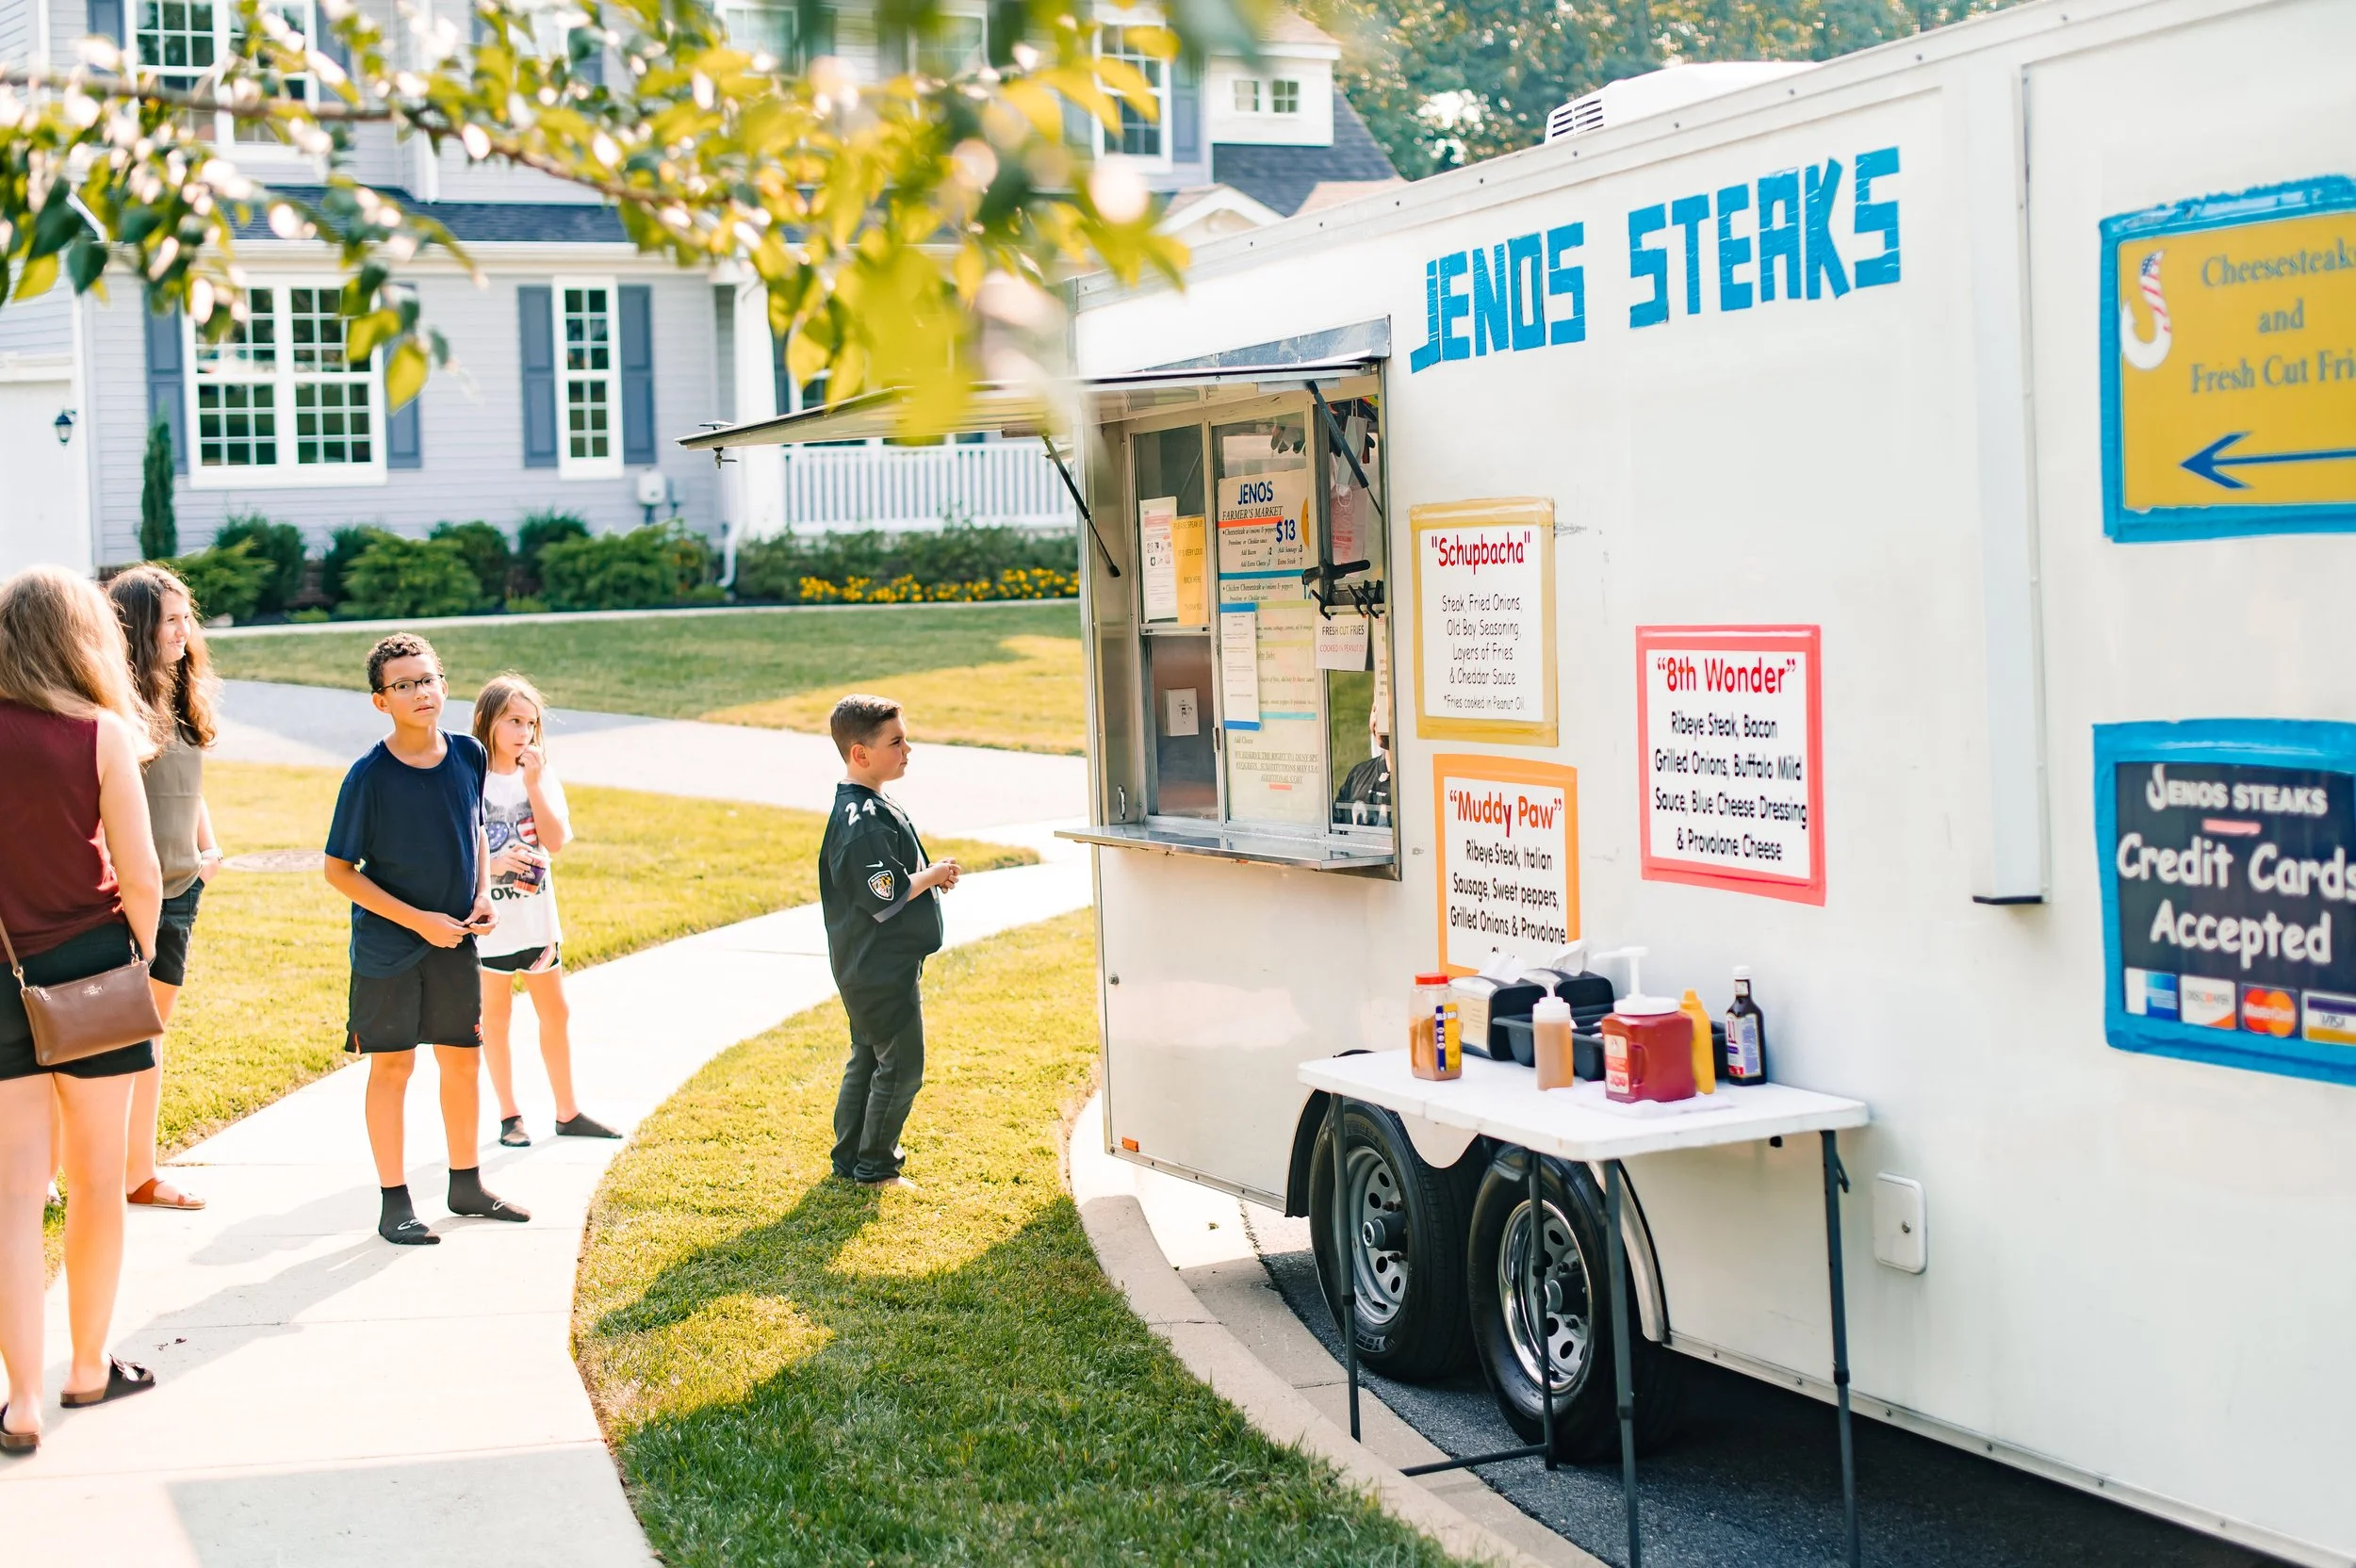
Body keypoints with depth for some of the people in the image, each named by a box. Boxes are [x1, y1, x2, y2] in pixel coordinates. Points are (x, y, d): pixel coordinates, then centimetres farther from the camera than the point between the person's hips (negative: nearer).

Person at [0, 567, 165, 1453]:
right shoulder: (102, 734, -9)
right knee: (97, 1181, 13)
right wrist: (142, 952, 8)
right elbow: (141, 880, -11)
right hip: (91, 967, -2)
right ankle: (90, 1369, 27)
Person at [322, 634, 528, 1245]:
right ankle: (395, 1202, 13)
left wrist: (482, 896, -3)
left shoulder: (468, 755, -2)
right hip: (387, 945, -4)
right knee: (392, 1065, 3)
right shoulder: (370, 776, -16)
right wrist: (418, 919, -16)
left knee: (463, 1059, 12)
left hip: (454, 942, 5)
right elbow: (338, 870, -11)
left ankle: (467, 1184, 28)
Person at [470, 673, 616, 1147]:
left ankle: (568, 1113, 22)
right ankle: (509, 1115, 19)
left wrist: (533, 783, -16)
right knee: (496, 1017, 7)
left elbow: (557, 840, -9)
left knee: (555, 1014, 11)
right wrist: (492, 864, -26)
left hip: (538, 917, 4)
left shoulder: (541, 775, 2)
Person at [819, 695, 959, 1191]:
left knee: (868, 1058, 19)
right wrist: (933, 875, -12)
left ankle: (849, 1158, 28)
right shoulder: (864, 821, -24)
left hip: (866, 966, 11)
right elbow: (884, 898, -26)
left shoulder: (862, 807, 11)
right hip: (883, 968, -11)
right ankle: (874, 1168, 8)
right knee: (902, 1066, -1)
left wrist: (928, 875, 6)